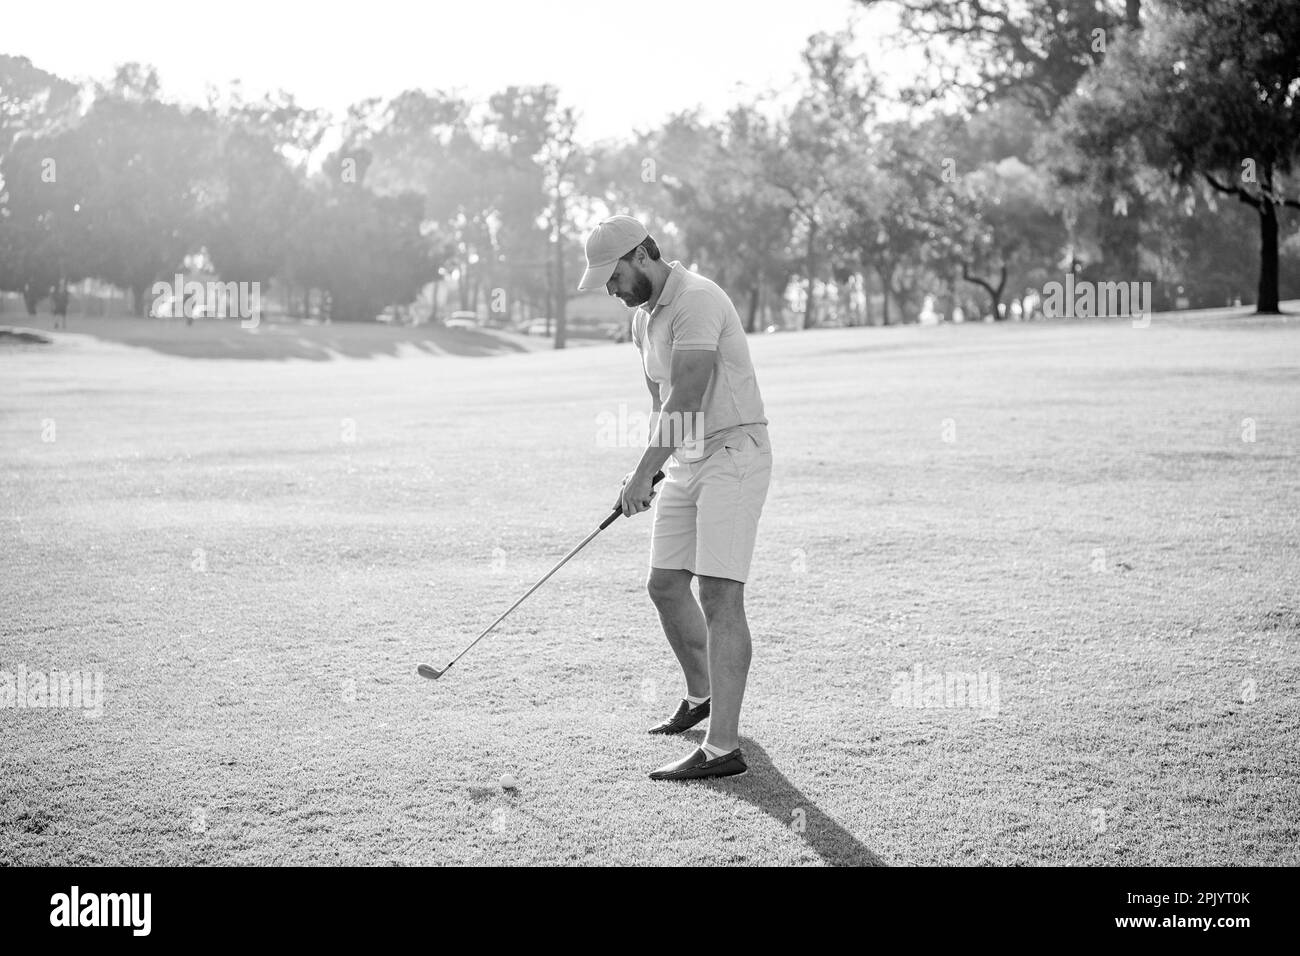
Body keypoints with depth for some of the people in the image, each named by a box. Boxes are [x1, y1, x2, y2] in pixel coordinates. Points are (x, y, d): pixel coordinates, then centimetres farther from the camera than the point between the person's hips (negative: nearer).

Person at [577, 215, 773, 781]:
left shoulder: (696, 302, -18)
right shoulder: (645, 316, 13)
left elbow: (686, 399, -23)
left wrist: (644, 472, -20)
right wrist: (652, 471, 13)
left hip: (734, 454, -10)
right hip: (688, 462, 10)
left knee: (719, 594, -15)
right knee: (665, 585, 14)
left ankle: (722, 747, -18)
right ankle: (703, 696, 37)